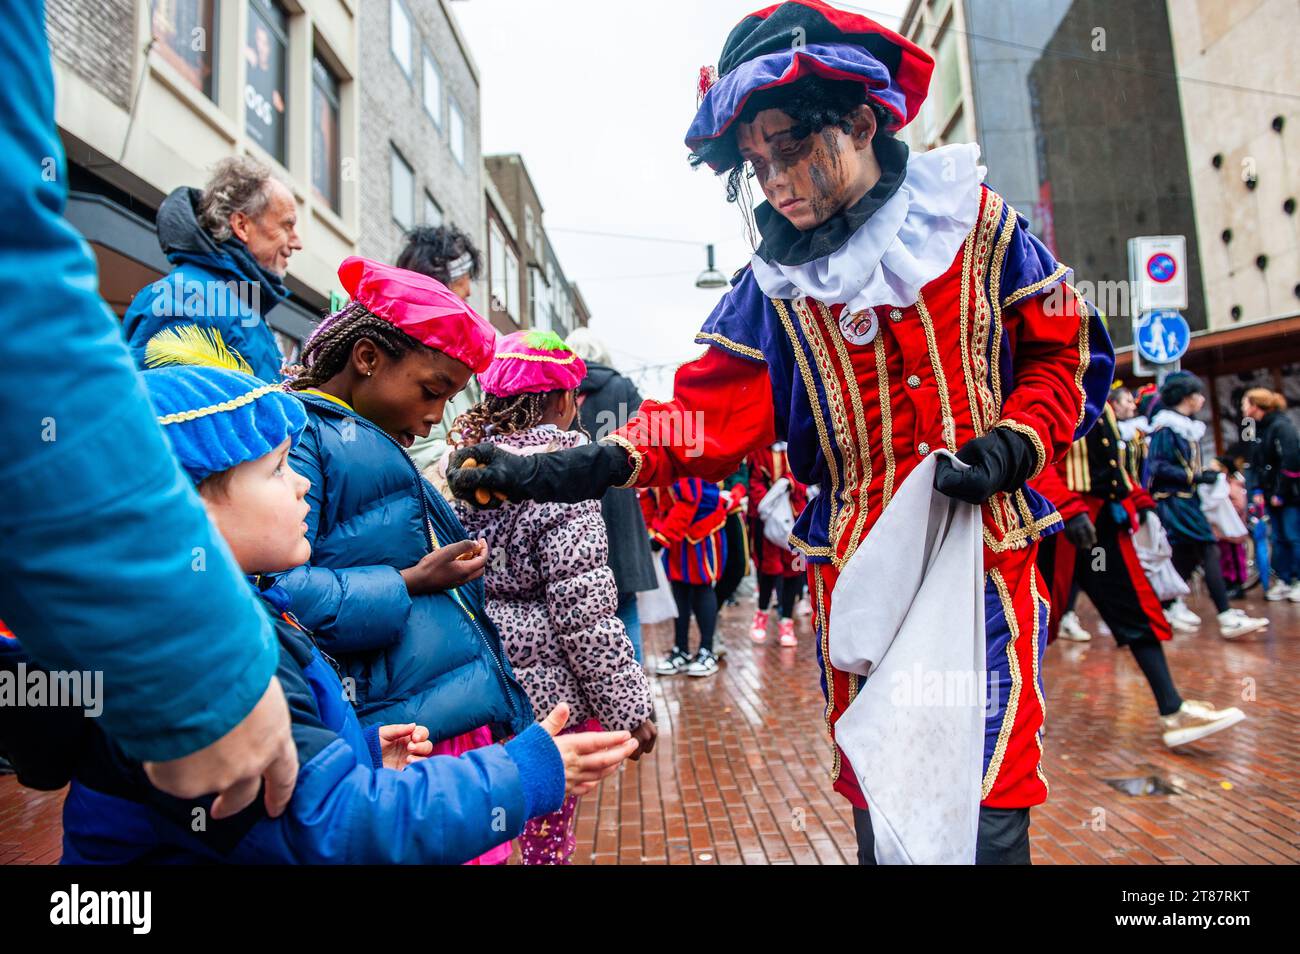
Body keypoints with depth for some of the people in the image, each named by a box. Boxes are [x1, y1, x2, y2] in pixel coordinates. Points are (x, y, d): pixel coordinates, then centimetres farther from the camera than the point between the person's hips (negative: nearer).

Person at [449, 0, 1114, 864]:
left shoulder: (974, 220, 1)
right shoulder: (775, 282, 4)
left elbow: (1067, 352, 7)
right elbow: (713, 403, -6)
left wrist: (1013, 444, -12)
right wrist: (584, 467, -19)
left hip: (986, 553, -1)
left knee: (988, 815, -1)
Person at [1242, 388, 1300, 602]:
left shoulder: (1282, 425, -14)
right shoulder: (1257, 430, 11)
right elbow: (1255, 463, 12)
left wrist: (1280, 493, -18)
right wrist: (1256, 490, 1)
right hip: (1272, 494, 8)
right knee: (1278, 538, 10)